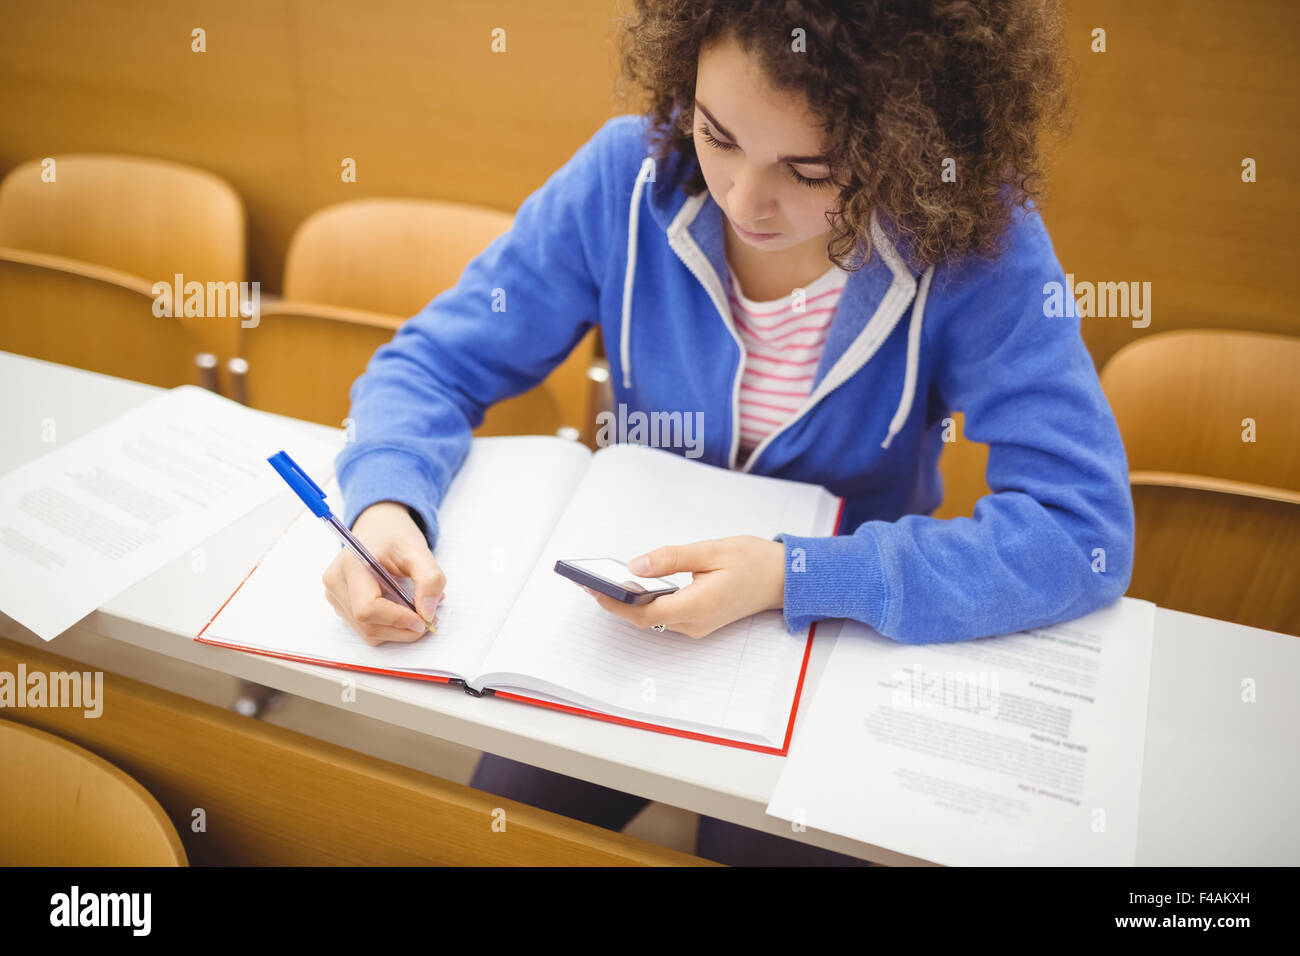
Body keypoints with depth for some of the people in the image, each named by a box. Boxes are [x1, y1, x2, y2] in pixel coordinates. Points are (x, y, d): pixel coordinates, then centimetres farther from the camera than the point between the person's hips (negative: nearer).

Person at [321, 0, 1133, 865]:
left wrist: (793, 576, -35)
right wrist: (386, 505, -30)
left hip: (854, 628, -1)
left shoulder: (974, 237, -22)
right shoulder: (630, 173, -17)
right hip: (629, 608, 2)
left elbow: (1085, 529, -26)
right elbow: (436, 361, -10)